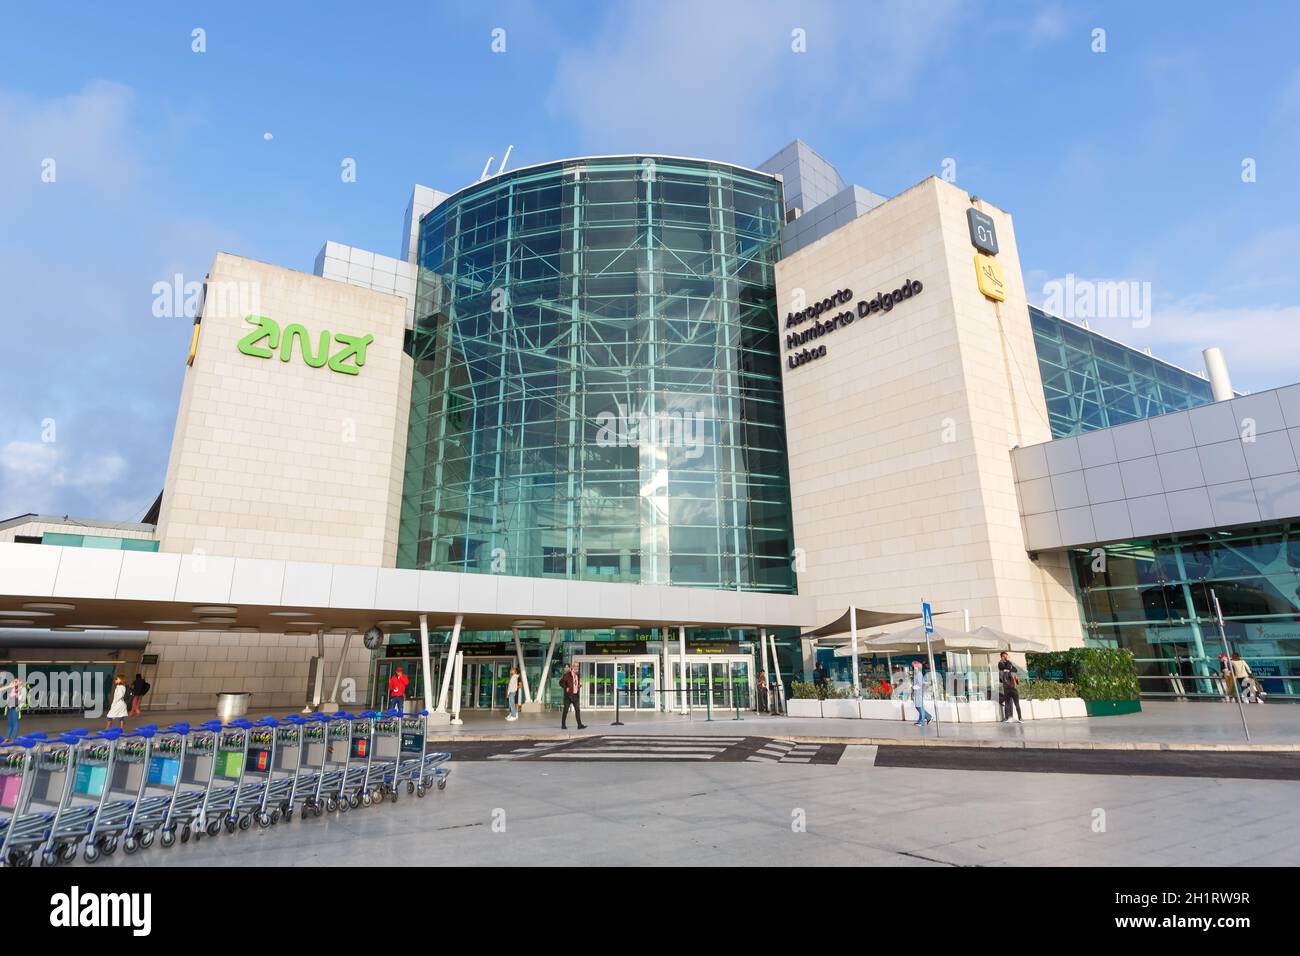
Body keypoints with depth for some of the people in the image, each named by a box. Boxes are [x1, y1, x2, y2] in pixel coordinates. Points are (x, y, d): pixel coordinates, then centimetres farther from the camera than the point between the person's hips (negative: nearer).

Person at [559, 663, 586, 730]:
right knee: (565, 710, 1)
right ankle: (563, 725, 11)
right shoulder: (567, 675, -8)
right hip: (568, 695, -6)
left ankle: (580, 725, 2)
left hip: (575, 695, 6)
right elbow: (561, 682, -11)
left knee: (577, 710, 2)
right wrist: (566, 688, -14)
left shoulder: (577, 675, 12)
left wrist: (579, 686, 7)